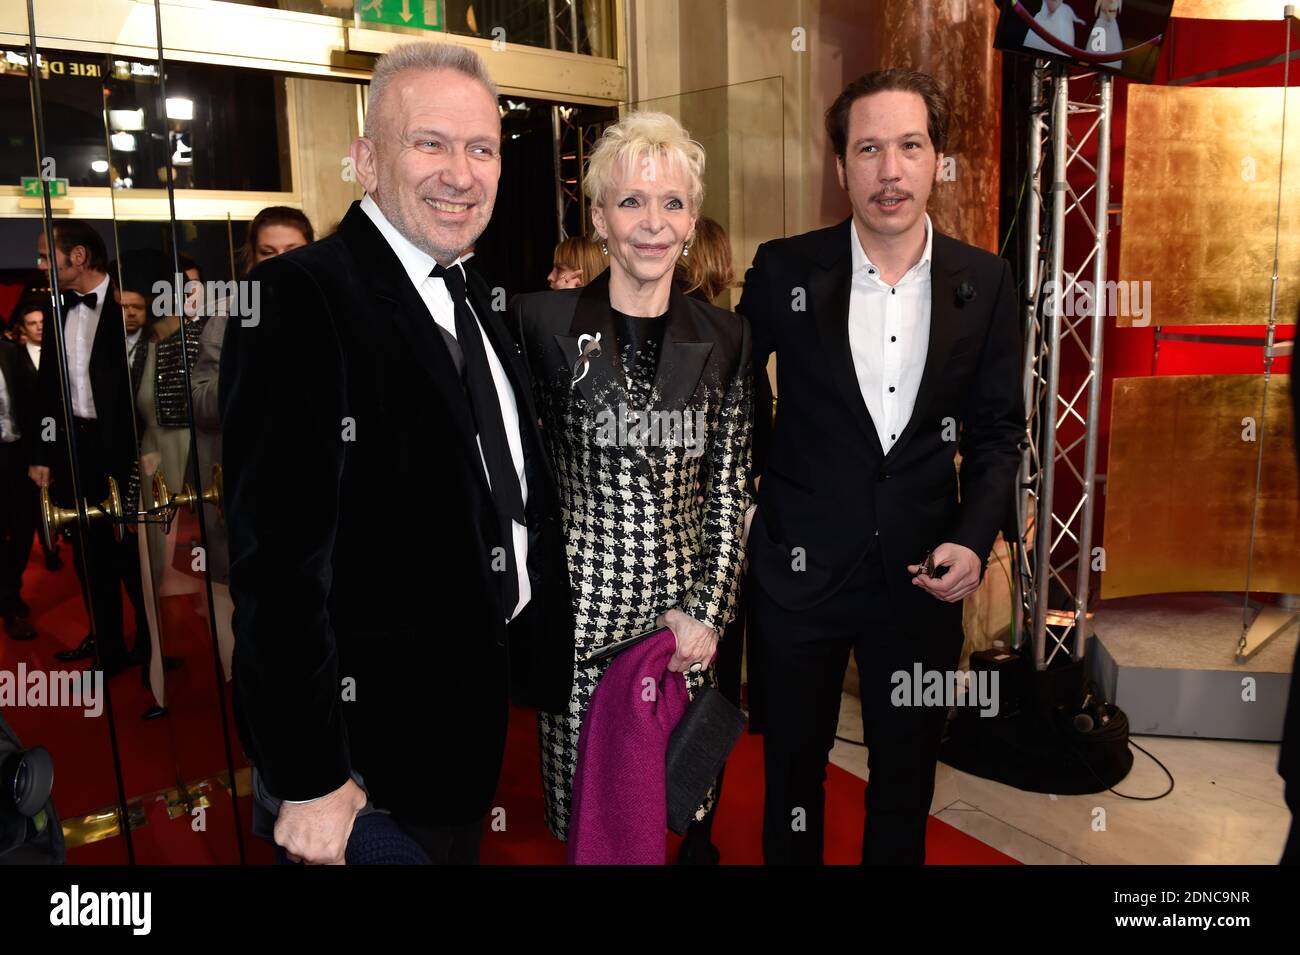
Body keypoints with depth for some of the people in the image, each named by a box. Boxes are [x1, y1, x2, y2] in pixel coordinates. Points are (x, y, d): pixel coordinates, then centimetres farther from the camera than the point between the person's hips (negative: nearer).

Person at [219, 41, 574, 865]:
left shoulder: (473, 303, 8)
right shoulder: (300, 300, -20)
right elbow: (279, 558, -23)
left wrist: (535, 661, 11)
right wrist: (309, 780, -21)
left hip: (476, 711, 8)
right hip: (367, 752, -8)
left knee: (459, 845, 24)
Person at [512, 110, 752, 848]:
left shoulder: (726, 338, 3)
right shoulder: (541, 323, -4)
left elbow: (730, 491, 4)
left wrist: (709, 613, -1)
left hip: (686, 619, 2)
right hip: (580, 612, -2)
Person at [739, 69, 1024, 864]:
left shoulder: (985, 283, -2)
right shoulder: (784, 270, -7)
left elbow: (998, 429, 4)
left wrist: (975, 539, -8)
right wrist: (756, 479, 5)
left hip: (922, 573, 2)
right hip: (798, 567, -1)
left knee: (907, 776, 19)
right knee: (793, 769, 17)